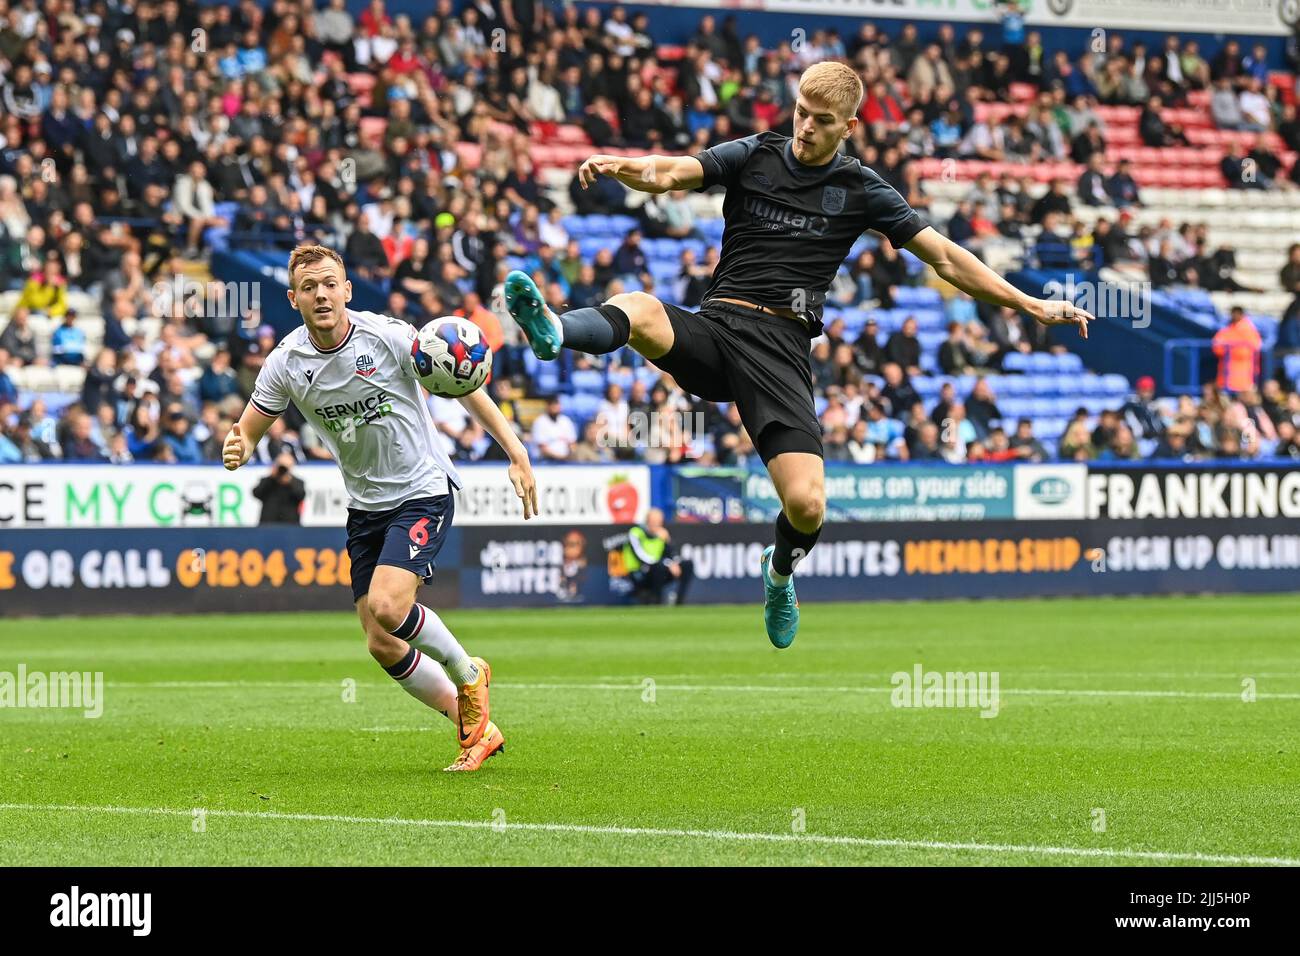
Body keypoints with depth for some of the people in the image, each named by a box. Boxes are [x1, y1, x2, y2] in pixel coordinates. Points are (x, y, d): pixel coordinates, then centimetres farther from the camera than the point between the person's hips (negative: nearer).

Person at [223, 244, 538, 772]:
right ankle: (475, 728, 18)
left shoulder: (389, 336, -16)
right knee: (382, 647, 1)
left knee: (388, 607, -25)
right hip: (366, 506, 5)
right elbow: (249, 429, 1)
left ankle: (468, 675, 4)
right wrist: (237, 449, -25)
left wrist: (517, 455, -13)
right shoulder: (285, 363, -7)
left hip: (423, 490, -5)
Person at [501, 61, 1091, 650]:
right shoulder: (753, 157, 9)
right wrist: (620, 167, -29)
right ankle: (555, 332, -66)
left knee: (806, 508, -16)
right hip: (715, 329, 0)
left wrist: (1032, 305, 9)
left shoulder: (860, 190, 9)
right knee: (636, 310, -34)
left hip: (781, 348, 0)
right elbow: (669, 175, -6)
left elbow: (945, 259, 14)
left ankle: (780, 571, 19)